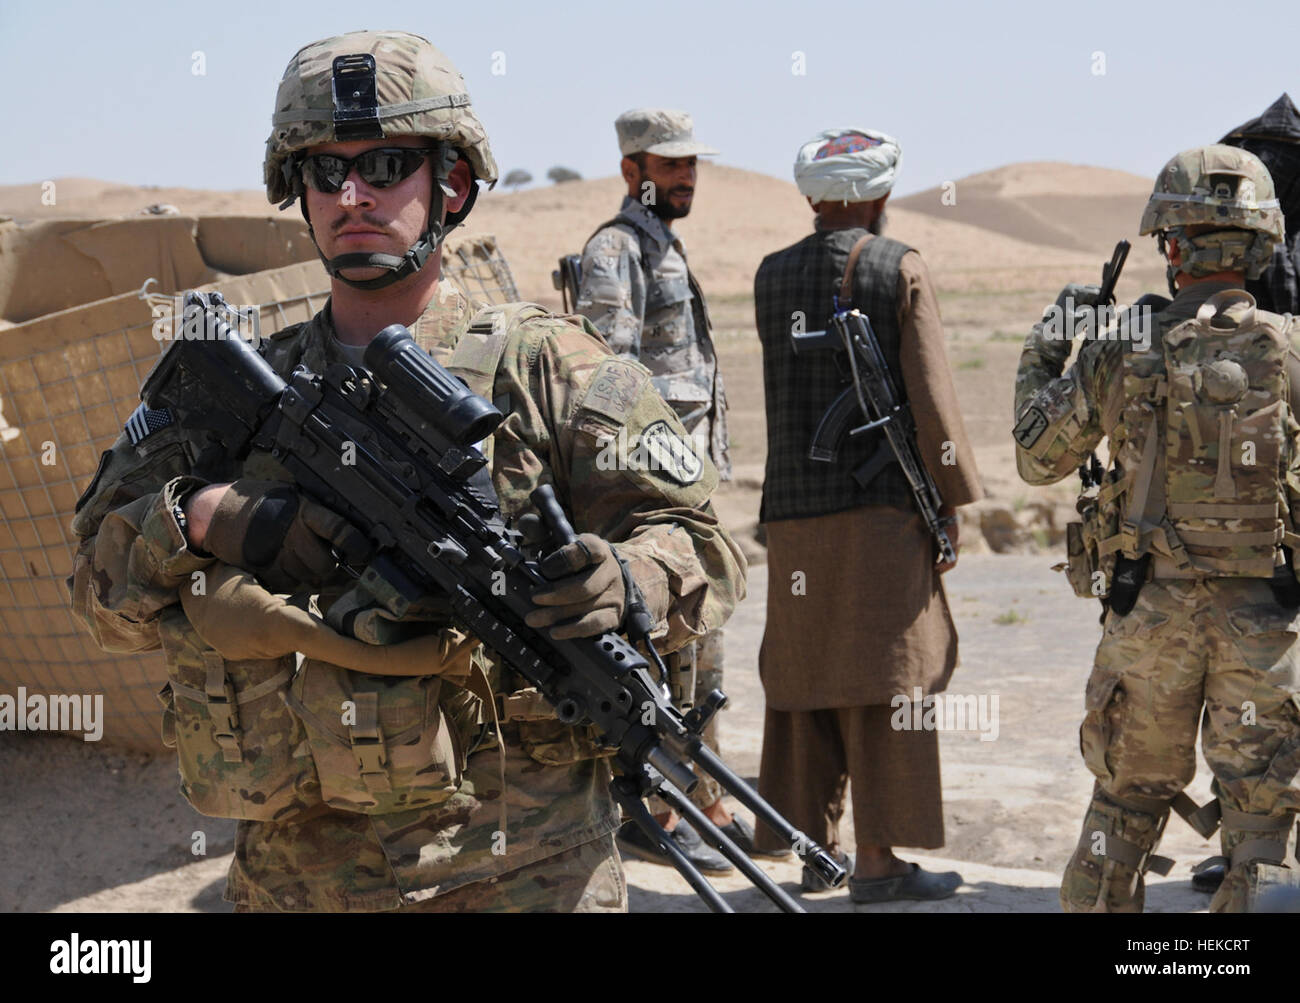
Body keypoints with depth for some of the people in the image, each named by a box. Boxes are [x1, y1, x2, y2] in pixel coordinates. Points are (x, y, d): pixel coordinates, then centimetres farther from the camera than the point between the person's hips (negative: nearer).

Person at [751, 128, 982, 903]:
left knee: (803, 678, 11)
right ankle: (878, 861, -1)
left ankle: (812, 848, 18)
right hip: (879, 511, -5)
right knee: (882, 681, -2)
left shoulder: (770, 277, 9)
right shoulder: (900, 270, -4)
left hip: (793, 513, 5)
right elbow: (931, 398, -8)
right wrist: (954, 502, 1)